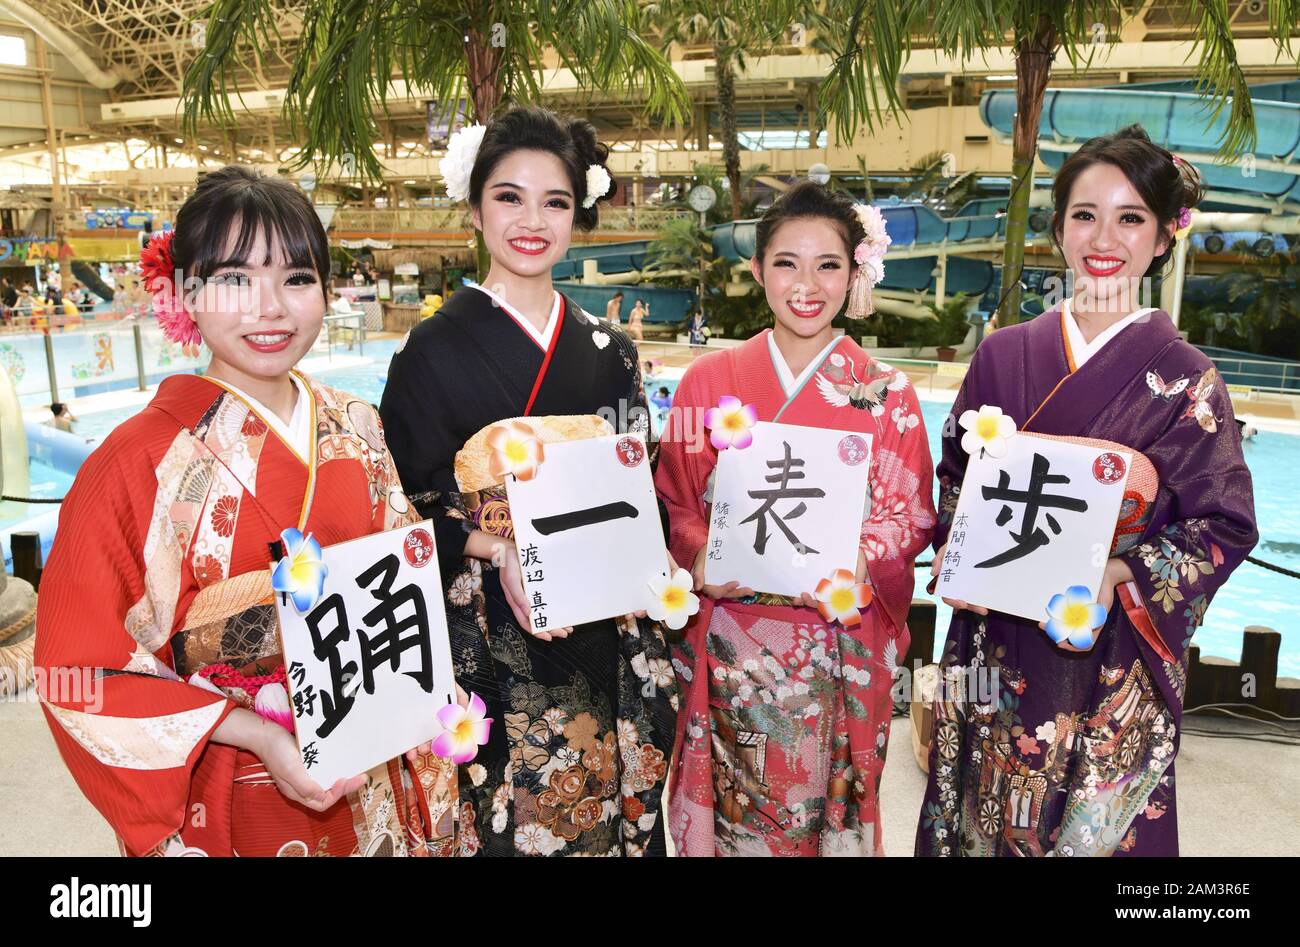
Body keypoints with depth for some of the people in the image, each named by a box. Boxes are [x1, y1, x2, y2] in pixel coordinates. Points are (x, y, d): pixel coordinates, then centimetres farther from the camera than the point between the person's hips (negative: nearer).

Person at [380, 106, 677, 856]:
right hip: (489, 647, -3)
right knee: (503, 824, 6)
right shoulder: (436, 349, -5)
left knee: (603, 819, 15)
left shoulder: (610, 352, 7)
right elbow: (408, 512, -7)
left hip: (602, 648, 4)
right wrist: (498, 554, -22)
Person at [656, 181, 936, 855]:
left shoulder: (887, 396, -2)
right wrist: (701, 557, -16)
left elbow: (908, 521, -1)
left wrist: (847, 562, -19)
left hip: (839, 653, 0)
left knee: (825, 808, 14)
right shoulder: (710, 381, 0)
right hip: (728, 647, 1)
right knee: (731, 810, 13)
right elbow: (674, 504, 3)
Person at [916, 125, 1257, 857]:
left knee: (1098, 825, 13)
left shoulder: (1185, 379, -6)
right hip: (997, 652, 2)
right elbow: (955, 480, 8)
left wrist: (1122, 576, -20)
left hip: (1114, 663, -2)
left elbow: (1225, 524, -5)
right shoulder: (1004, 355, 1)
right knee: (984, 818, 16)